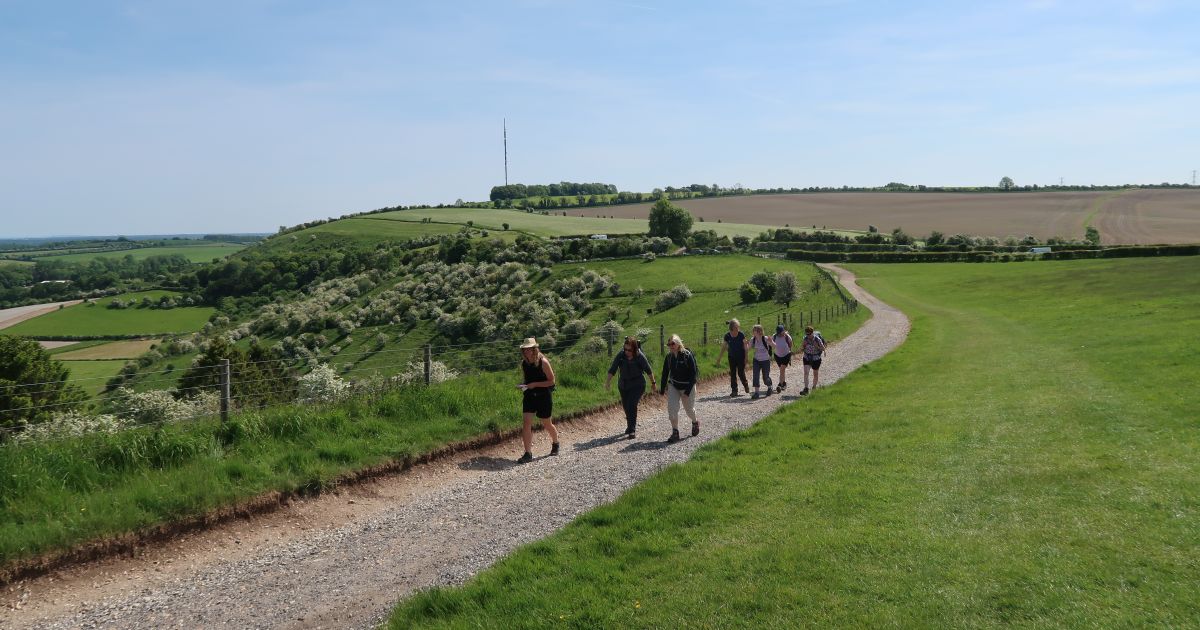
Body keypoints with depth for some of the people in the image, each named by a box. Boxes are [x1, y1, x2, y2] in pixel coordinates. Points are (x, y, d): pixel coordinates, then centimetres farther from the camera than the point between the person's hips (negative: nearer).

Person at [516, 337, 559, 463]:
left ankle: (555, 444, 39)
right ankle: (528, 454, -8)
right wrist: (524, 385, -4)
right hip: (529, 395, 4)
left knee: (547, 424, 10)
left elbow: (551, 381, -13)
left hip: (544, 396, -4)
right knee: (527, 422, -9)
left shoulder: (543, 362, -15)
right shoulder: (524, 363, 2)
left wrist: (535, 384, -21)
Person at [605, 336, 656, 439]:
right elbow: (612, 369, -10)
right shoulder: (621, 355, -12)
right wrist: (608, 382, -19)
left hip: (637, 385, -4)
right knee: (626, 406, 13)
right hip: (623, 385, 4)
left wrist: (653, 382, 6)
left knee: (631, 405, -18)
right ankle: (631, 426, 35)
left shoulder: (640, 356, -17)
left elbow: (648, 370, -4)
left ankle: (632, 430, -13)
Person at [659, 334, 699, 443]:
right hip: (673, 386, 4)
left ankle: (695, 423, 44)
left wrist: (687, 391, -21)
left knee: (689, 409, 12)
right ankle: (675, 433, -2)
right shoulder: (668, 357, -4)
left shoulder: (688, 355, -19)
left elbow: (693, 374, -18)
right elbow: (665, 373, 6)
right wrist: (662, 389, 7)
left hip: (687, 387, -4)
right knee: (672, 408, -9)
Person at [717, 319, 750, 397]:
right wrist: (719, 359, 3)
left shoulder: (741, 335, -13)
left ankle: (746, 385, 26)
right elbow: (723, 348, 3)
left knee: (741, 373, -2)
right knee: (732, 374, 2)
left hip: (741, 357, -2)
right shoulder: (727, 336, -7)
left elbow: (745, 347, -5)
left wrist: (746, 358, -7)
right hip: (732, 357, 2)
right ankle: (734, 390, 10)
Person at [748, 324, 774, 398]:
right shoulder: (752, 339, -6)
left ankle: (769, 387, 37)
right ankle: (756, 392, -5)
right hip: (756, 360, 3)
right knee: (755, 376, -11)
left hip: (765, 360, -3)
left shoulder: (765, 339, -17)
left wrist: (770, 342, -38)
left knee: (765, 377, 5)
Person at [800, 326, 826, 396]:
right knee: (806, 372, -16)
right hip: (807, 358, 1)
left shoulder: (817, 339, -16)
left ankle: (814, 388, 33)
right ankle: (806, 389, -20)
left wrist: (817, 346, -23)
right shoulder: (805, 339, -8)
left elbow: (823, 349, -8)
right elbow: (801, 350, -1)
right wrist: (803, 345, -20)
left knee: (815, 374, 13)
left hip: (816, 359, -1)